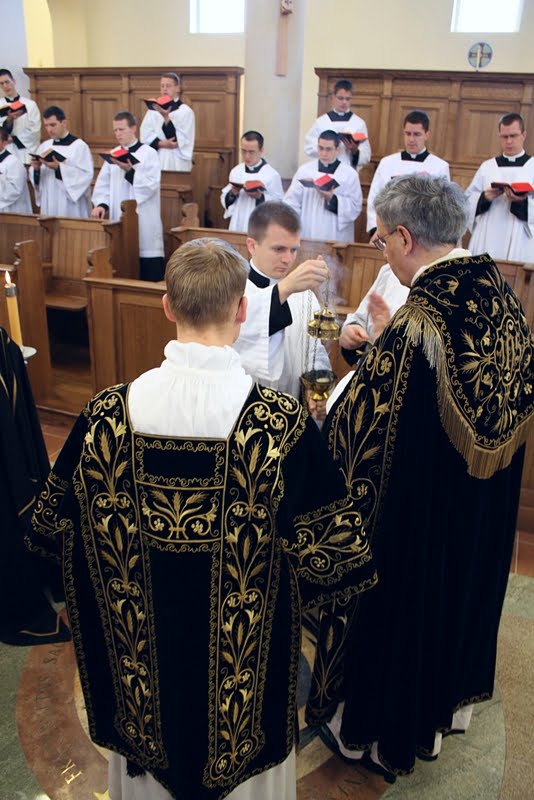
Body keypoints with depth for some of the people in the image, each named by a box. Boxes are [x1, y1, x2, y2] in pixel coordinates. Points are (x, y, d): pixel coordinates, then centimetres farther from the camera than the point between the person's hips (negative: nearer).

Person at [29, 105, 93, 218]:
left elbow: (86, 175, -15)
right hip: (48, 204, 5)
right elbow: (35, 177, 14)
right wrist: (36, 169, -8)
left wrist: (59, 168, -21)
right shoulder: (44, 146, 13)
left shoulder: (79, 145, -4)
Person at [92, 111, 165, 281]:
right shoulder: (113, 155, 13)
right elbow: (103, 184, 8)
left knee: (147, 276, -5)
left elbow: (151, 185, -12)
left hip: (143, 220, -4)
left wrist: (130, 171, -21)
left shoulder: (148, 153, -1)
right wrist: (101, 204, -8)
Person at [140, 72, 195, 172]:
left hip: (177, 162, -3)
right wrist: (162, 144, -15)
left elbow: (181, 138, -12)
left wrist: (166, 117, -20)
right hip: (156, 160, 3)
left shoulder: (185, 111, -1)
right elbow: (145, 135, 2)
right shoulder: (153, 109, 11)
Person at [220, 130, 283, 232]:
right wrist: (232, 194, -7)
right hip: (236, 227, 5)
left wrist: (260, 197, -21)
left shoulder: (272, 175, -7)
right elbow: (224, 200, 14)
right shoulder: (235, 171, 8)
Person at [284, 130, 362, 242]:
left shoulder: (350, 174, 3)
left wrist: (332, 199, -16)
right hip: (306, 235, 1)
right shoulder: (304, 170, 7)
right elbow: (292, 202, 3)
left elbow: (355, 207, -3)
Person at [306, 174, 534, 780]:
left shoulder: (417, 323, -30)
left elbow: (359, 431, -26)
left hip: (416, 516, -7)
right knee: (462, 586, 27)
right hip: (484, 509, 7)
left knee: (400, 600, 15)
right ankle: (454, 695, 54)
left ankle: (376, 729, 42)